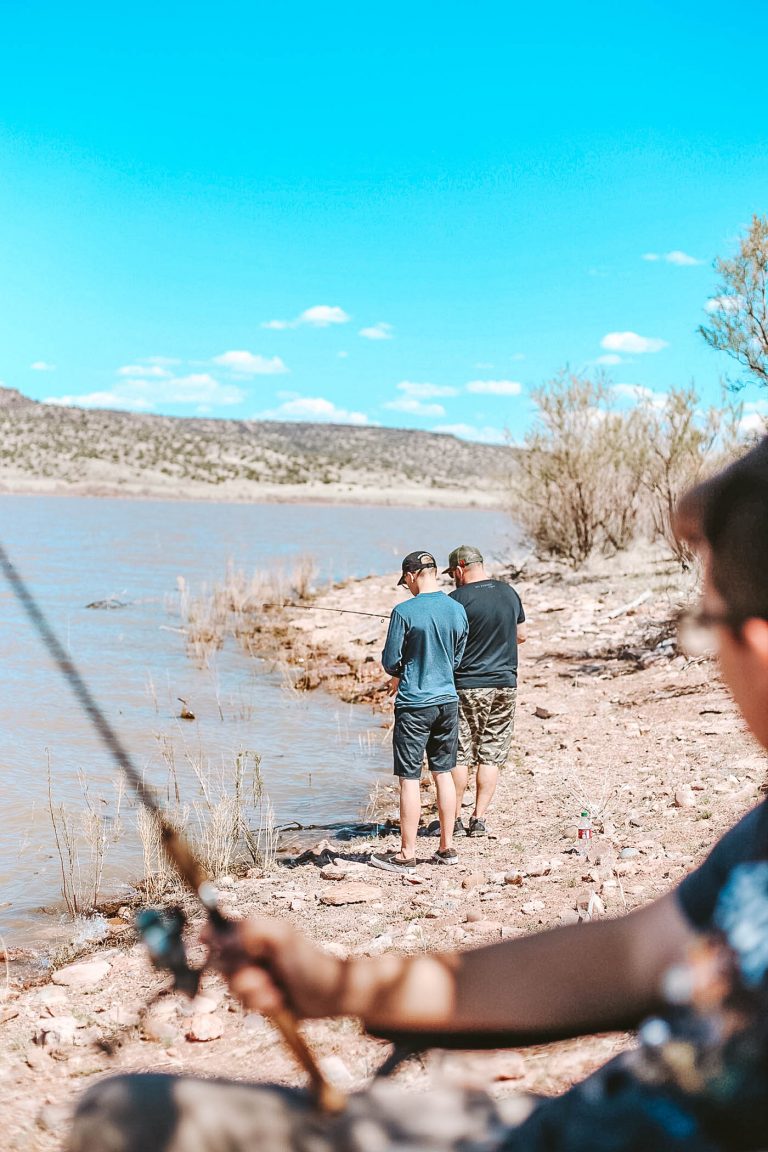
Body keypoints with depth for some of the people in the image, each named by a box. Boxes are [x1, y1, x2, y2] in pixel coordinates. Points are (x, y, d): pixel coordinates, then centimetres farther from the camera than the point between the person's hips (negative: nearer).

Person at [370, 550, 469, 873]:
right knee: (443, 773, 13)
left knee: (409, 778, 0)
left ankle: (406, 854, 5)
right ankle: (447, 847, 18)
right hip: (447, 700, 6)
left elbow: (390, 661, -8)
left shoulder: (404, 612, -15)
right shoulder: (458, 610, 3)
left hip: (414, 704, -6)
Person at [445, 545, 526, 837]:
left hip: (466, 685, -5)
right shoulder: (509, 592, 5)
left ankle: (454, 820, 7)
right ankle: (479, 819, 8)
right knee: (490, 756, 8)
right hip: (505, 684, 5)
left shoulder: (457, 599, -13)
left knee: (459, 756, 4)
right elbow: (521, 635, 16)